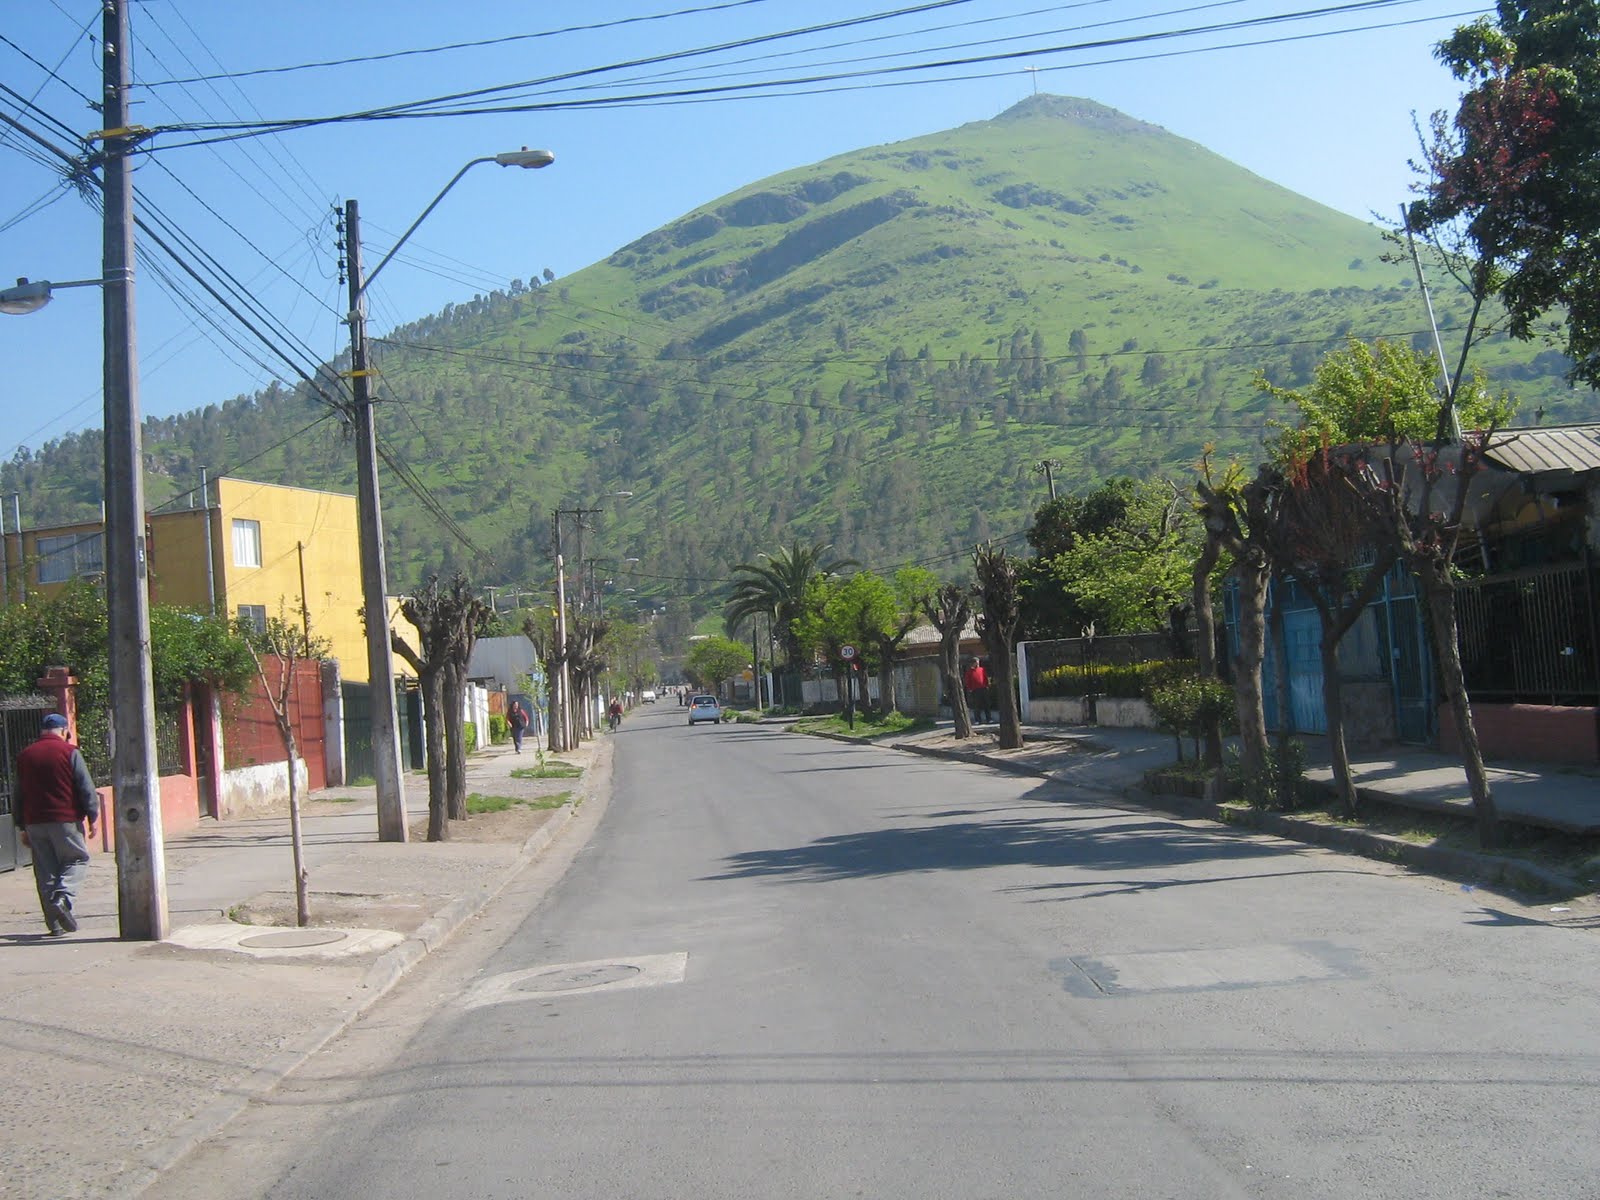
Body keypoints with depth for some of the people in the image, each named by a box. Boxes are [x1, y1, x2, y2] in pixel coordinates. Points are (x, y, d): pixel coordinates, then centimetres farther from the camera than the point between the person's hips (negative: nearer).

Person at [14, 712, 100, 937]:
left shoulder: (24, 756, 12)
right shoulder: (69, 752, -3)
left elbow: (19, 795, 15)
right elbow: (86, 788, -7)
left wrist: (23, 827, 19)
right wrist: (92, 817, -1)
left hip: (34, 823, 5)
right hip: (65, 820, -4)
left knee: (45, 872, 8)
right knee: (77, 859, 8)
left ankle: (54, 923, 7)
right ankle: (63, 899, -17)